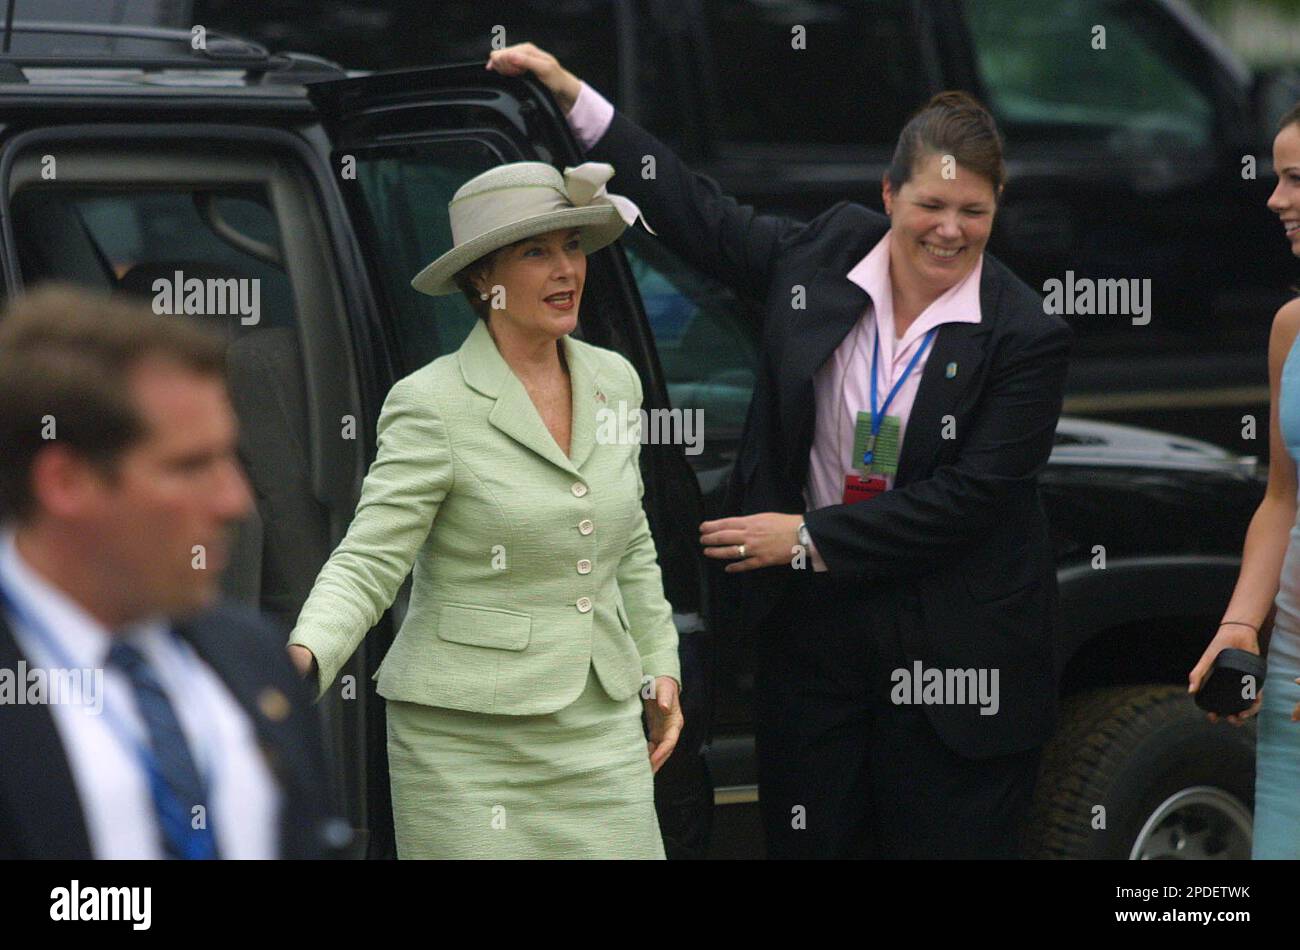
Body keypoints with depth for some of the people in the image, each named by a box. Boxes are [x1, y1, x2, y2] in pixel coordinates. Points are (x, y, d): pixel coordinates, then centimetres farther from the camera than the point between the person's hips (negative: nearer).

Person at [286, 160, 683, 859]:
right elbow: (368, 562, -14)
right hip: (466, 737, -5)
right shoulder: (432, 403, -9)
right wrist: (303, 656, -31)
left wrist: (659, 663, 18)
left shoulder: (614, 381, 9)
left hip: (599, 725, 5)